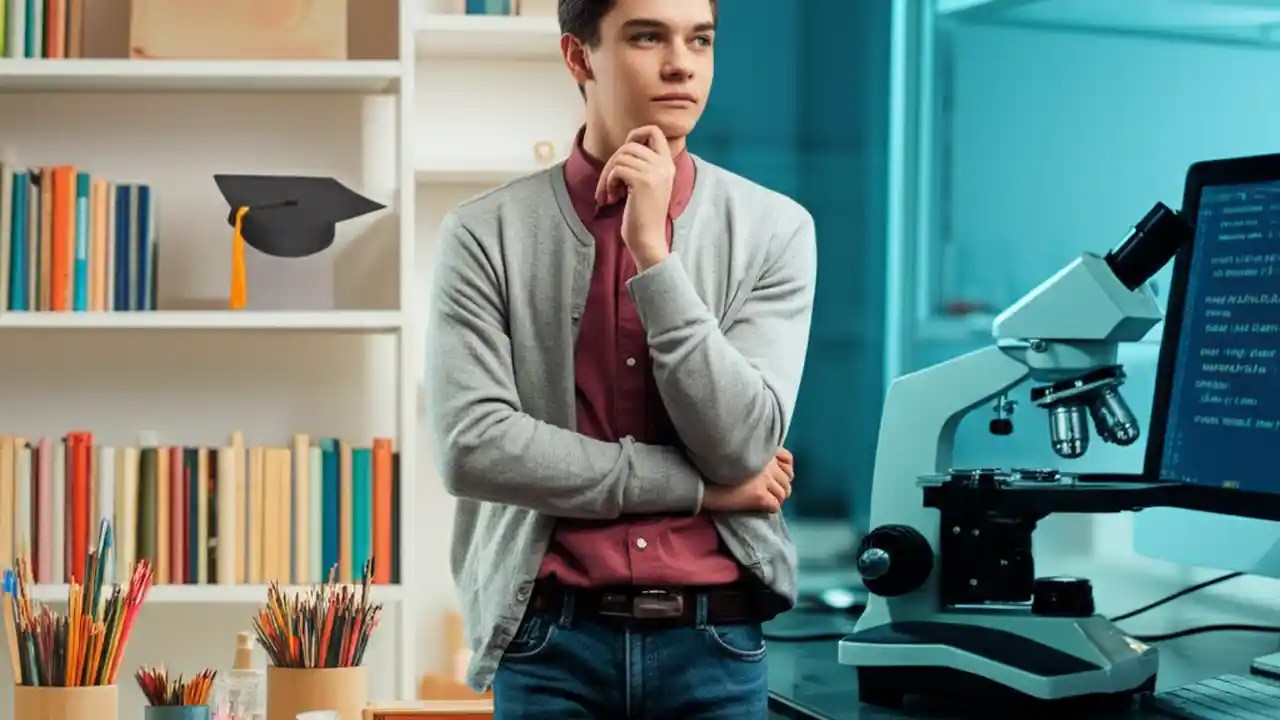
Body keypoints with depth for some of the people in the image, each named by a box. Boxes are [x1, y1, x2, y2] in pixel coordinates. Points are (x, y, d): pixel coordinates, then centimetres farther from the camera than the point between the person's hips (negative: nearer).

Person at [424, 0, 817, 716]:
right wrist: (696, 486, -10)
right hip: (550, 640, -1)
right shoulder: (487, 232, -4)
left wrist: (653, 250, -16)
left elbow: (744, 446, -10)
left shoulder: (775, 228, -2)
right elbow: (473, 445, -12)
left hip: (714, 641, 1)